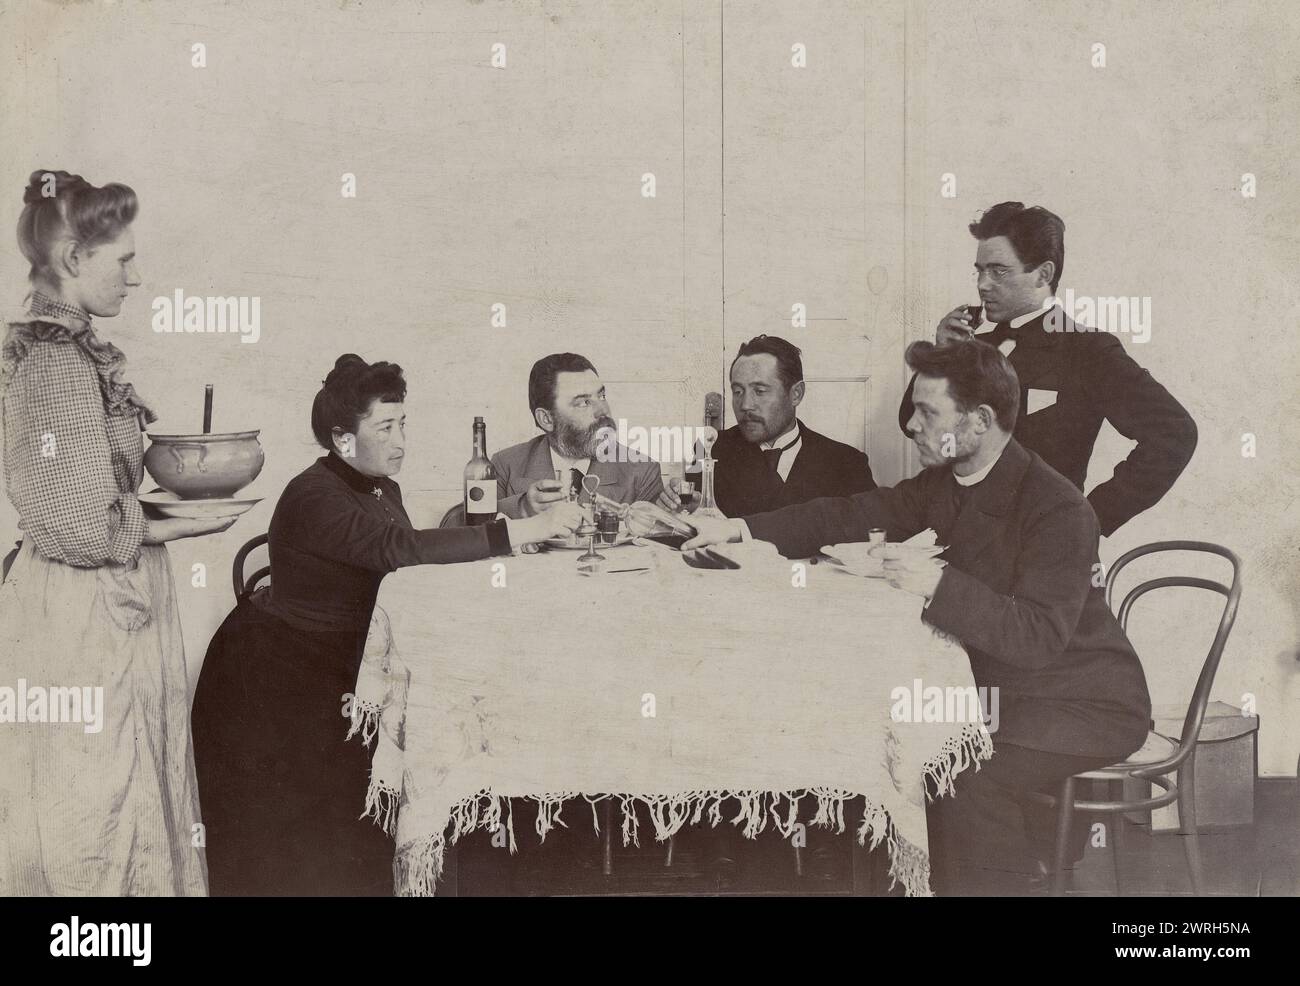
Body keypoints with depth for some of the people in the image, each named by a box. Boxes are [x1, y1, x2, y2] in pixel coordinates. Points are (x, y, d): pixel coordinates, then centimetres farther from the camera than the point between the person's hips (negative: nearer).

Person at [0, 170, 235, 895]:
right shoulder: (60, 362, -19)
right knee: (96, 805, 2)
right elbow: (80, 526, -23)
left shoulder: (67, 347, 10)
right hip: (90, 613, -9)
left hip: (101, 607, 9)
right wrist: (176, 526, -11)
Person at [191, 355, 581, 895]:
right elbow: (400, 548, -35)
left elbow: (410, 562, 4)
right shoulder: (315, 496, -23)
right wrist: (522, 530, -38)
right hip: (270, 671, -8)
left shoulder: (381, 487, 7)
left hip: (333, 663, 8)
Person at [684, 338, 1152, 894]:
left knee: (975, 782, -28)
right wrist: (741, 530, -3)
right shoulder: (944, 483, 1)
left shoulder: (1059, 509, -24)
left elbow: (1039, 636, -32)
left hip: (1083, 700, -8)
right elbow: (853, 517, 5)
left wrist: (941, 588, -37)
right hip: (997, 689, 8)